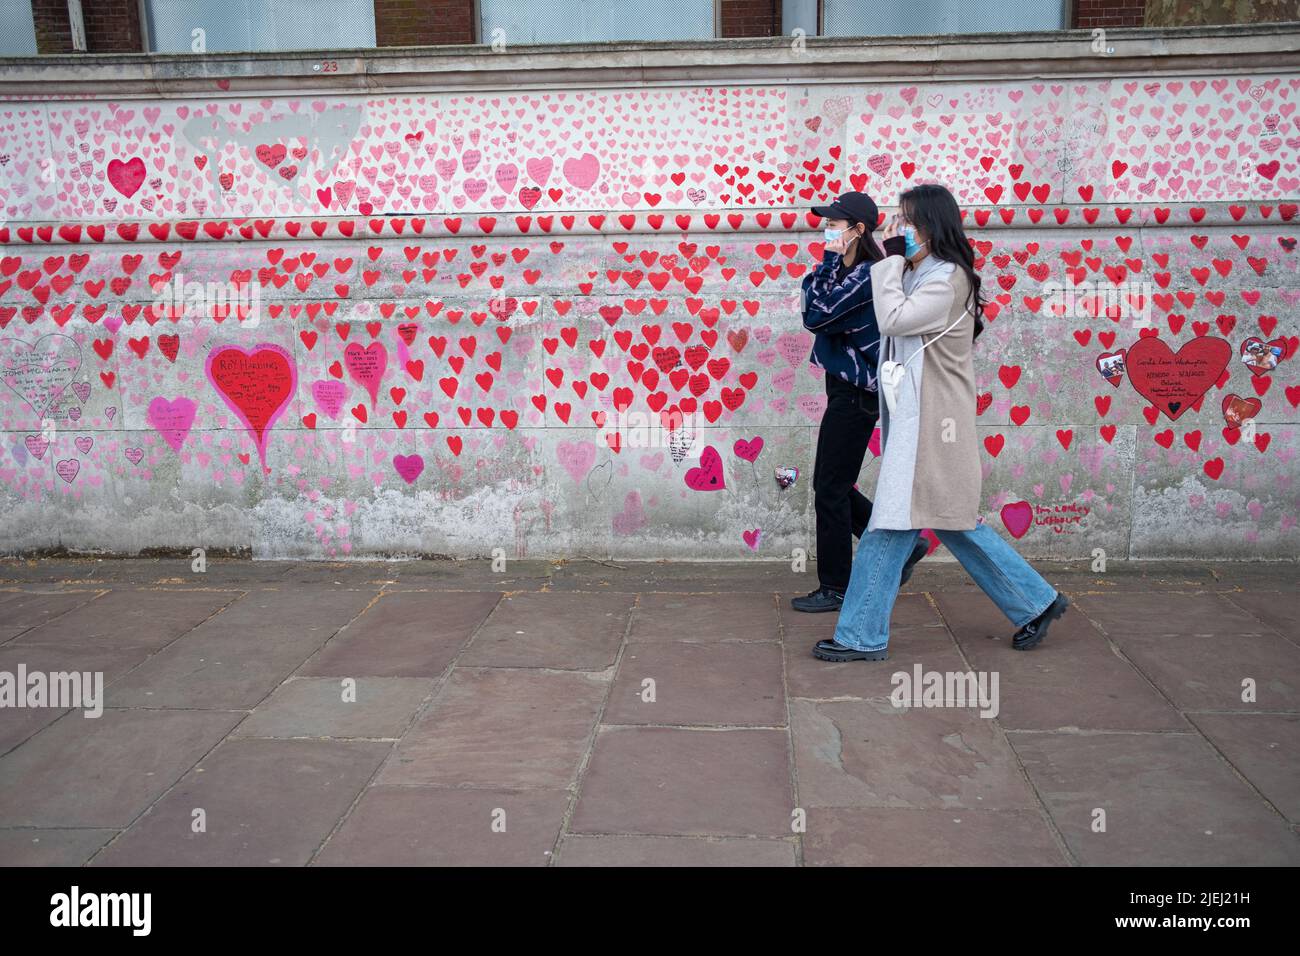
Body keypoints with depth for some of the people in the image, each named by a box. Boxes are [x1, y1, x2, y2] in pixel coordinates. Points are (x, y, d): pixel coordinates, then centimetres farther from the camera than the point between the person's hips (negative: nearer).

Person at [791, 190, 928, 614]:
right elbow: (816, 313, 7)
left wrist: (828, 261, -15)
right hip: (846, 388, 10)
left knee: (830, 488, -2)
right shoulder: (845, 270, 11)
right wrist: (830, 263, -1)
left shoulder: (866, 276, -18)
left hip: (855, 393, -10)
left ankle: (835, 588, 10)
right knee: (834, 486, 15)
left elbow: (816, 317, -22)